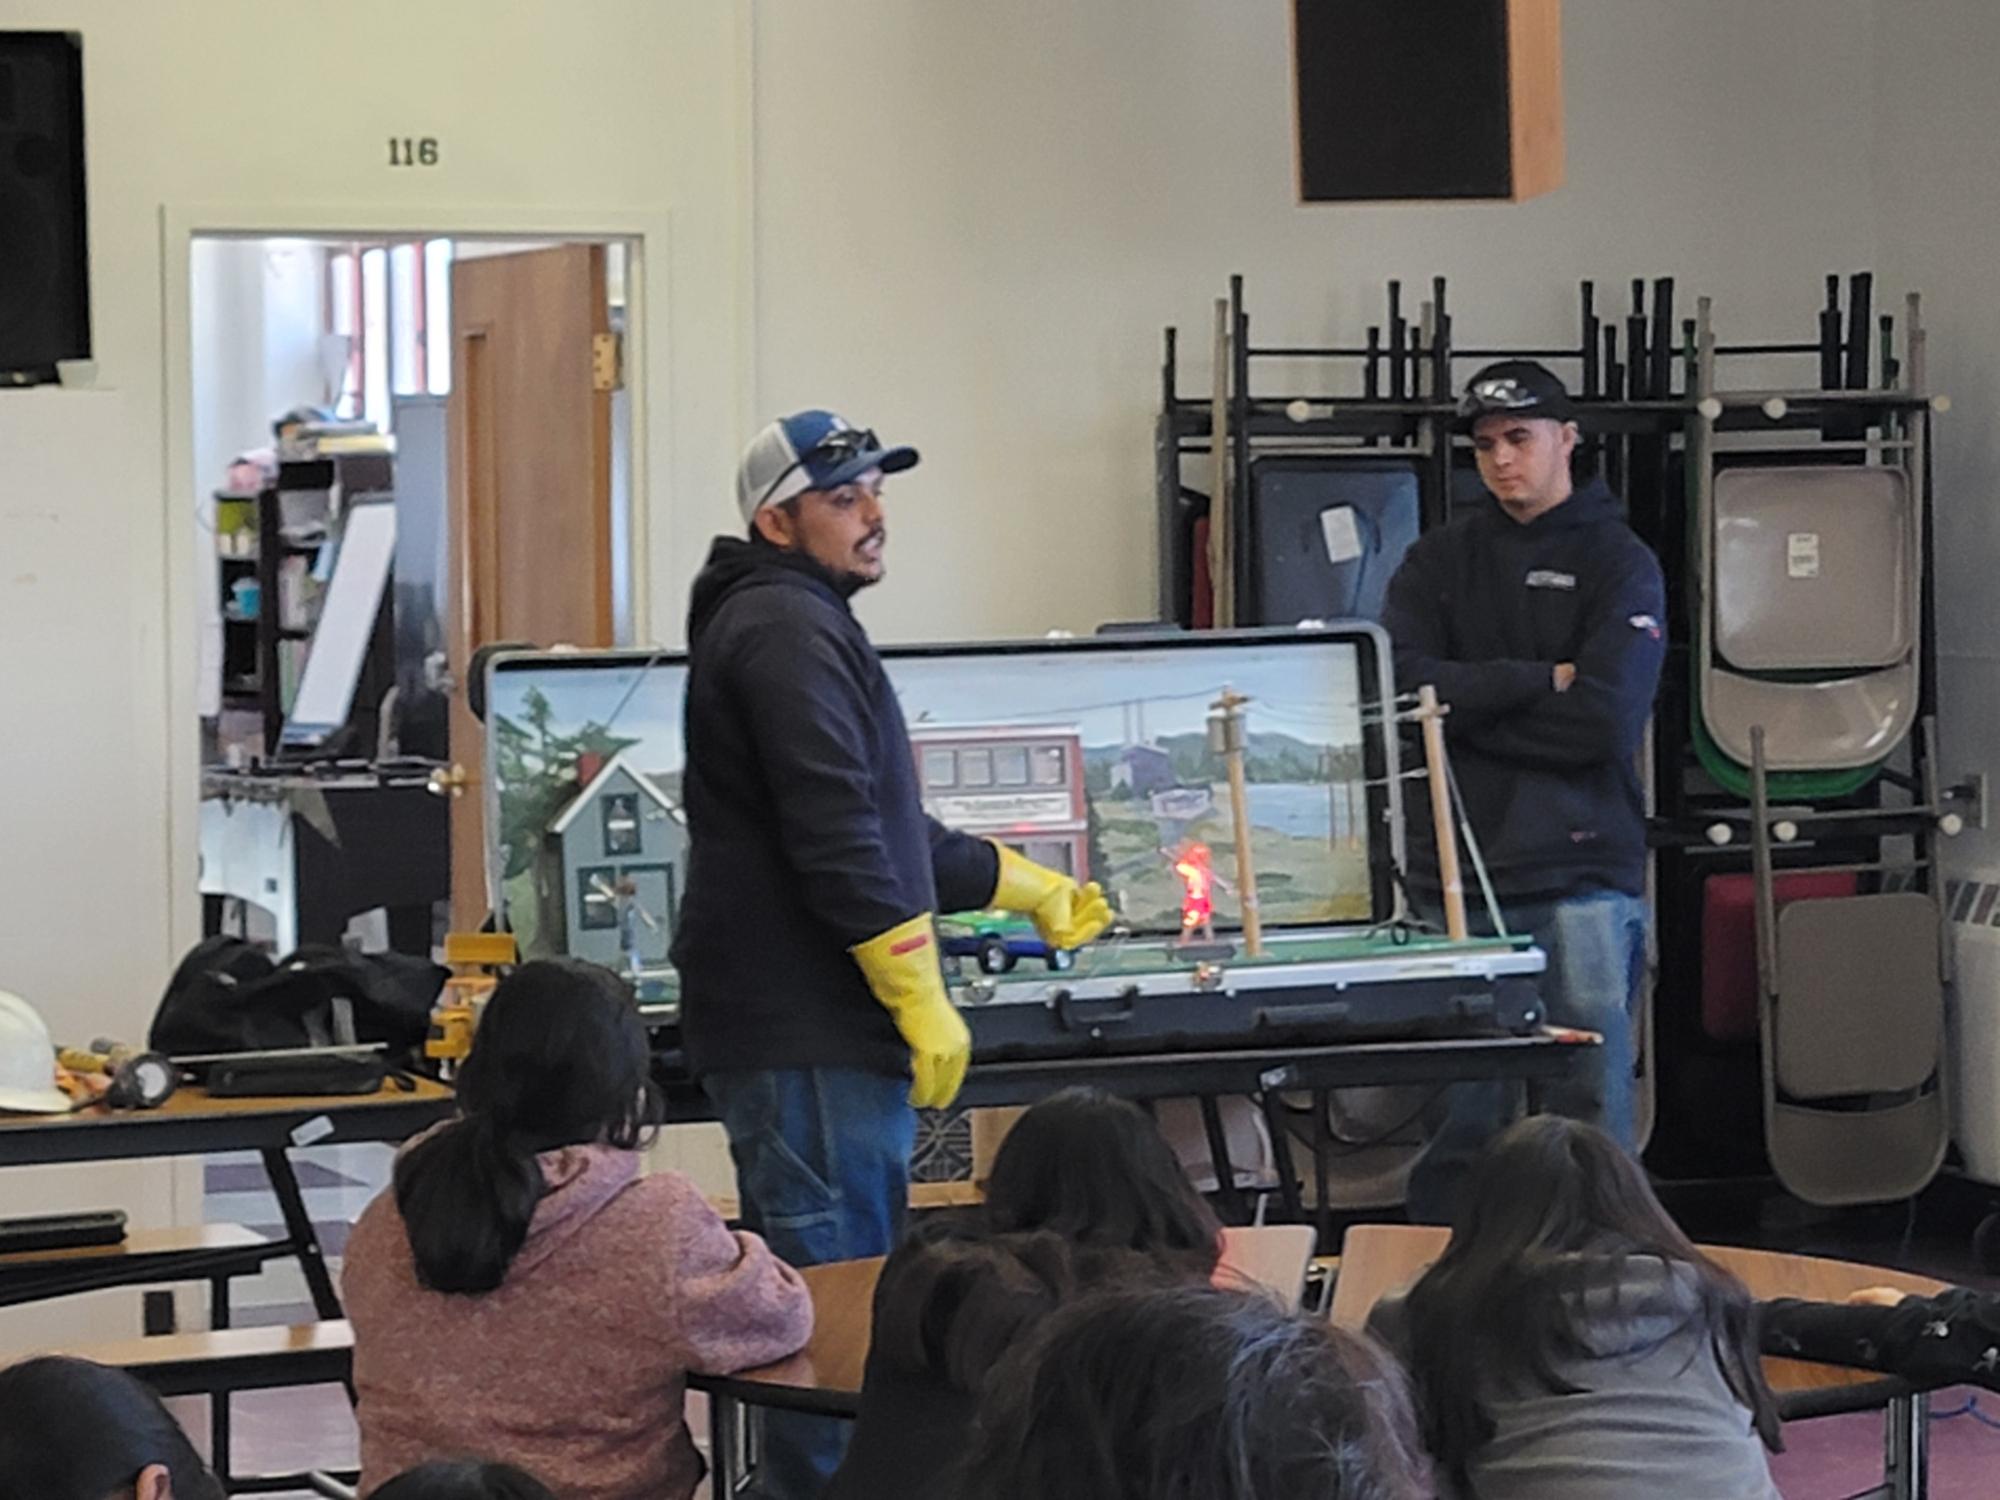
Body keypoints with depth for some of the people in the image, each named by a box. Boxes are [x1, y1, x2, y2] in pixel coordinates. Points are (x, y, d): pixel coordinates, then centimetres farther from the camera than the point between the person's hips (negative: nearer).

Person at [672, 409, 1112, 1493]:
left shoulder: (800, 621, 22)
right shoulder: (786, 629, -12)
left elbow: (883, 826, 31)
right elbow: (836, 838, -21)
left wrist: (1030, 890, 36)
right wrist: (924, 999, -20)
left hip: (797, 1028, 11)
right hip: (807, 1036, -11)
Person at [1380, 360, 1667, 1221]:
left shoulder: (1619, 564, 5)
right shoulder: (1438, 561, 14)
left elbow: (1604, 722, -9)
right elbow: (1402, 684, -4)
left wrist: (1468, 705, -5)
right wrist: (1540, 682, -8)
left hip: (1581, 870, -2)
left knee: (1592, 1114, -2)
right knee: (1460, 1121, 3)